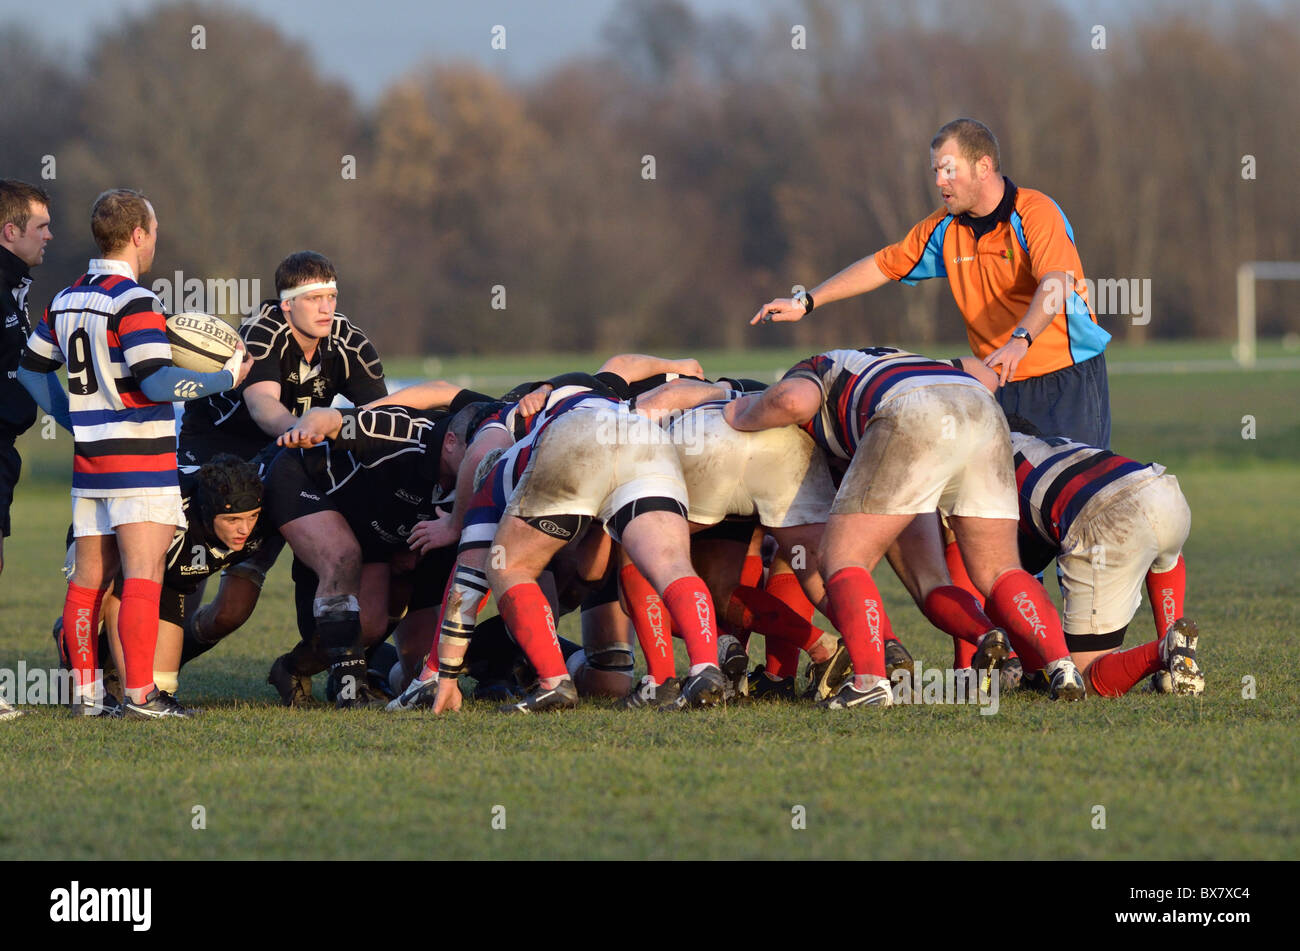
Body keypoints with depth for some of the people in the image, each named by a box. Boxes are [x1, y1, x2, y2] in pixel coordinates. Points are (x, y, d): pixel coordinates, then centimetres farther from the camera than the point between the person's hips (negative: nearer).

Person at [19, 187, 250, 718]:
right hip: (141, 457, -8)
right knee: (143, 575, -8)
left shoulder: (66, 300, 10)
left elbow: (32, 368, 19)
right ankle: (140, 695, -12)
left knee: (89, 575, 10)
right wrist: (226, 378, -11)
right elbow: (156, 381, -22)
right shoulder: (133, 302, -15)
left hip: (89, 455, 8)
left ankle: (86, 693, 11)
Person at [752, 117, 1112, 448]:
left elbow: (1056, 282, -31)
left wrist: (1020, 340, -47)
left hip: (1069, 379, -5)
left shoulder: (1036, 212, -15)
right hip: (1004, 385, 5)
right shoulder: (944, 228, 7)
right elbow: (883, 265, 16)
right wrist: (805, 302, 12)